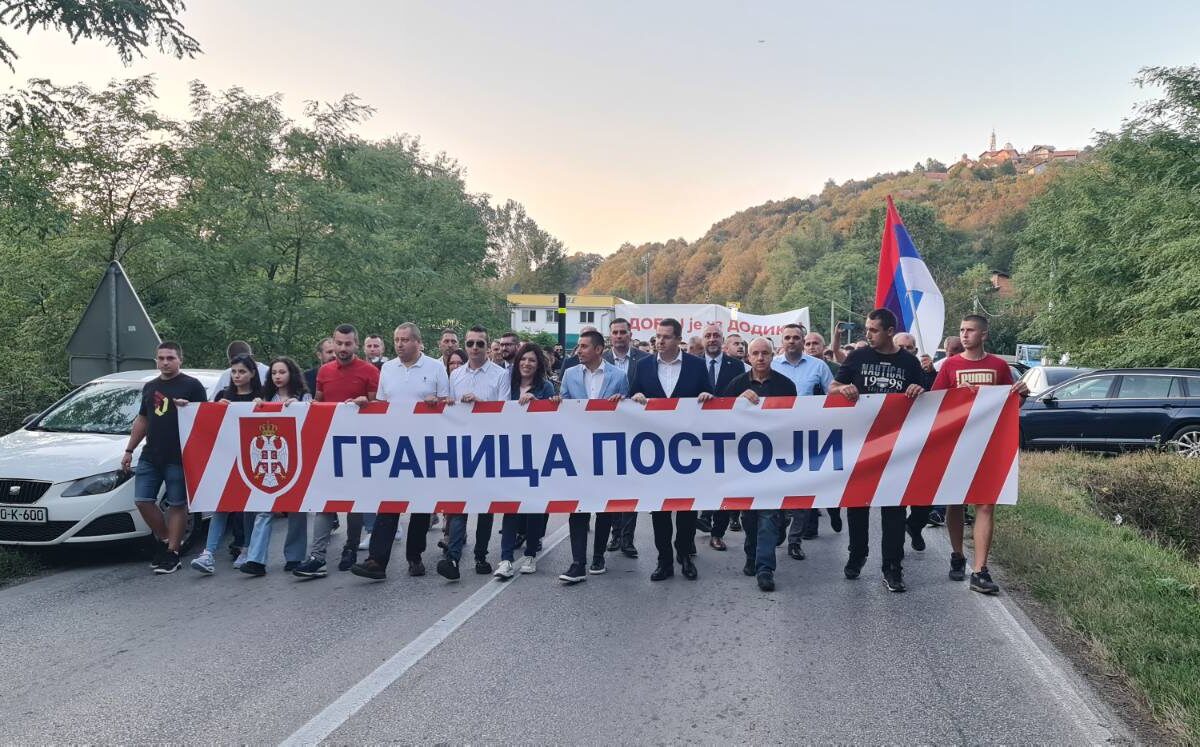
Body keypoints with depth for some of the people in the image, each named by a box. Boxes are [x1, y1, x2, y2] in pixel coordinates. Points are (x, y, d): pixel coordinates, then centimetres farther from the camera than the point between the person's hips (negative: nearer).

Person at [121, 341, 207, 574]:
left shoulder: (192, 386, -2)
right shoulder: (149, 387, 18)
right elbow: (141, 421, 24)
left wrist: (188, 408, -23)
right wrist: (129, 451, 21)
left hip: (179, 457, -6)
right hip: (150, 456, 6)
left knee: (177, 505, 0)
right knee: (142, 501, 3)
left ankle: (171, 553, 7)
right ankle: (164, 539, 21)